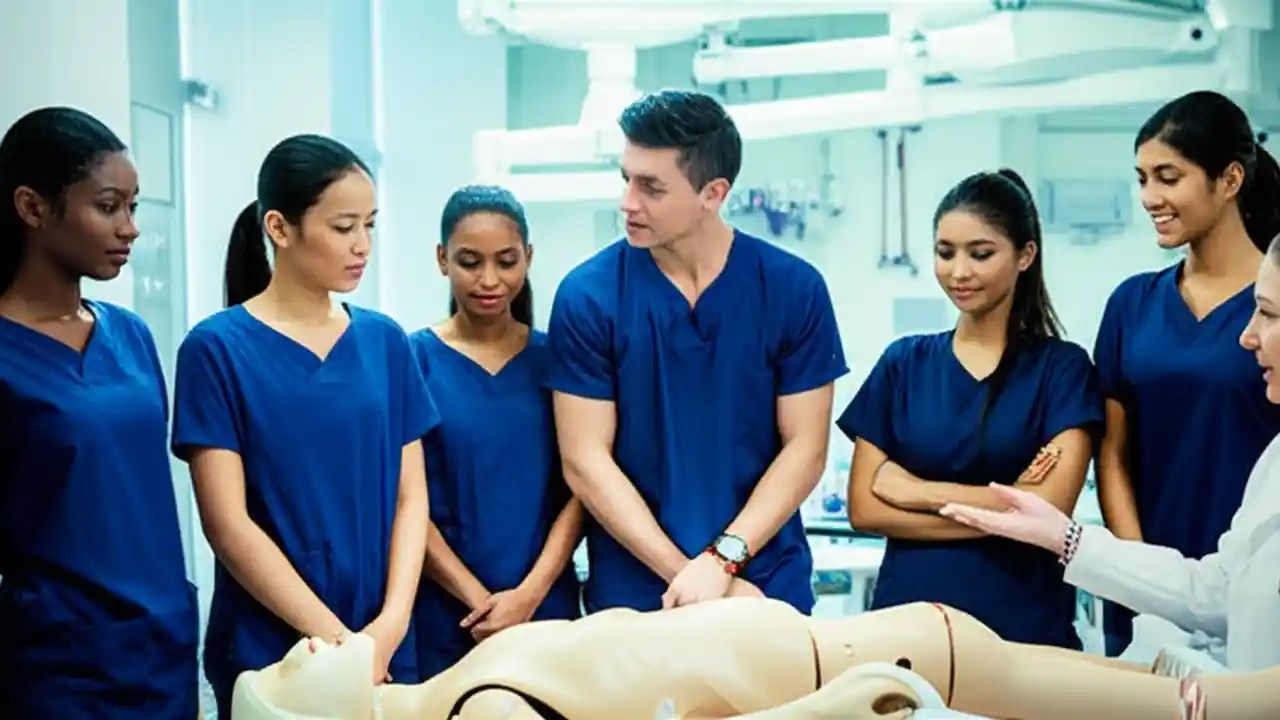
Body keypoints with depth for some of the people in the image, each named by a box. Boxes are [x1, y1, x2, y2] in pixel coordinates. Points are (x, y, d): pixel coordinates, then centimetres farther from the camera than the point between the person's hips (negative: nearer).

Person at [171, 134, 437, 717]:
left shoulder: (385, 342, 4)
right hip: (268, 651, -3)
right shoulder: (218, 349, -7)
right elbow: (227, 522, -11)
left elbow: (411, 495, 3)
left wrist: (391, 623, -10)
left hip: (385, 647, 4)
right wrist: (337, 639, -13)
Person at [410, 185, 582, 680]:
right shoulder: (412, 359, -3)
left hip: (548, 608, 2)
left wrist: (529, 594, -11)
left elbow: (580, 488, 1)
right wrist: (480, 600, -12)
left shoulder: (554, 359, 4)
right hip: (444, 617, -2)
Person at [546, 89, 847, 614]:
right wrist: (683, 573, -14)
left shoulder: (793, 289, -4)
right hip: (632, 596, -1)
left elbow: (805, 448, -3)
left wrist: (721, 559, -15)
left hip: (768, 586, 1)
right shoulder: (588, 295, -6)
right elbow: (585, 461, -7)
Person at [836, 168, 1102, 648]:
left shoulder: (1062, 367, -2)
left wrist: (916, 490, -8)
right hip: (908, 616, 2)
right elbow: (864, 509, -3)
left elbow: (1049, 508, -13)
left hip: (1023, 626, -2)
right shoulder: (903, 362, 5)